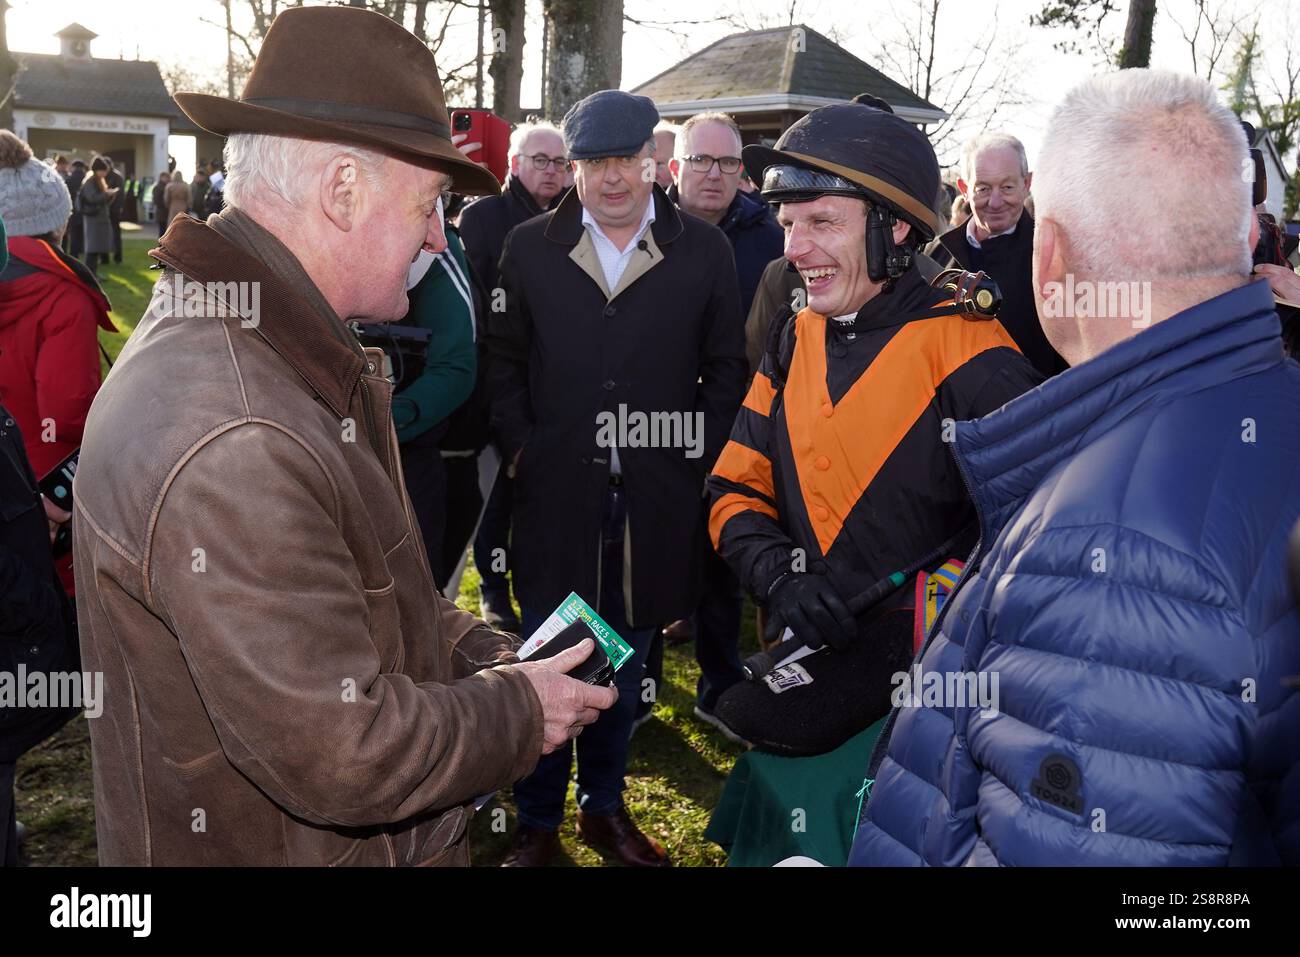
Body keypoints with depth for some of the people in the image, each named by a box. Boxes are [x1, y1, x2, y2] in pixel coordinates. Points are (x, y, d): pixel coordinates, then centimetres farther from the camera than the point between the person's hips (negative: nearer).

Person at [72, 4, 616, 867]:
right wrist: (515, 710, -14)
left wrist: (482, 655, -1)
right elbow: (339, 755, -28)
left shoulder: (296, 356, 3)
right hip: (275, 843, -9)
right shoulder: (228, 445, -31)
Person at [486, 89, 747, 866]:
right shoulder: (529, 248, 5)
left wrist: (700, 455, -4)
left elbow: (728, 369, 5)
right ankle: (538, 820, 24)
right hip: (557, 489, 0)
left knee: (628, 656, 14)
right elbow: (503, 360, 7)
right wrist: (522, 449, -3)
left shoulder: (705, 251, 2)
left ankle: (606, 806, 31)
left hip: (656, 498, 1)